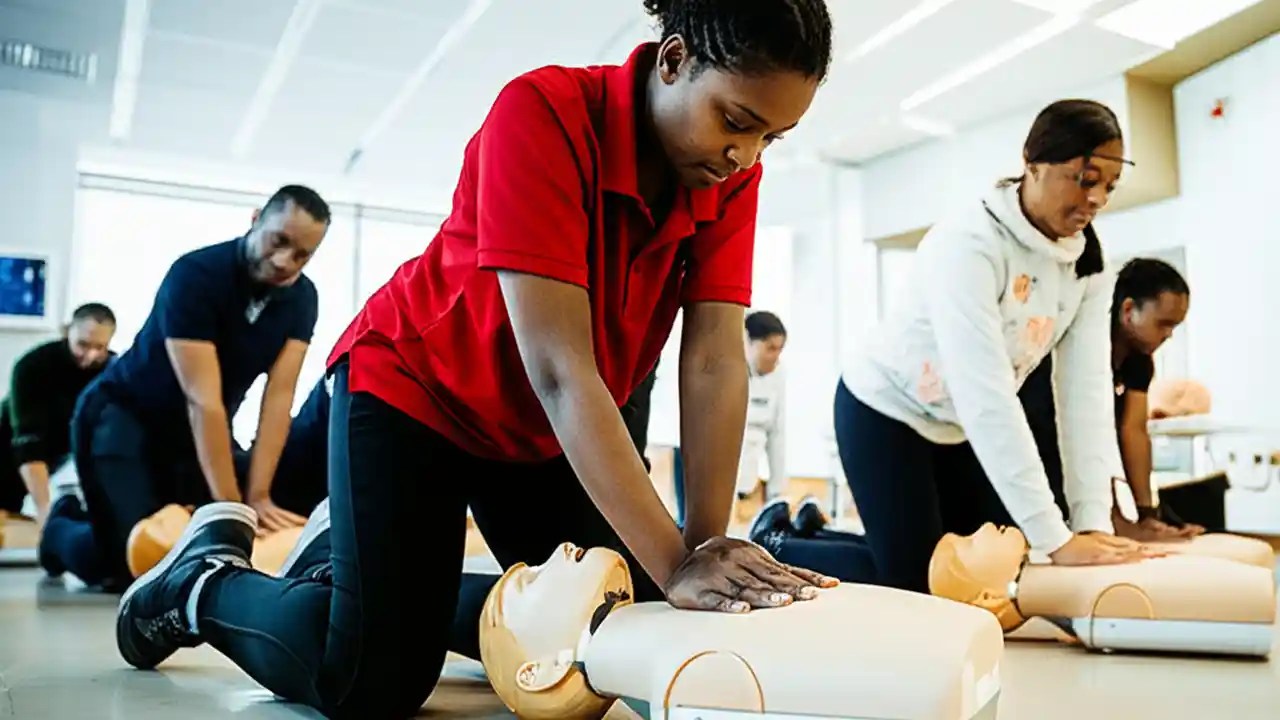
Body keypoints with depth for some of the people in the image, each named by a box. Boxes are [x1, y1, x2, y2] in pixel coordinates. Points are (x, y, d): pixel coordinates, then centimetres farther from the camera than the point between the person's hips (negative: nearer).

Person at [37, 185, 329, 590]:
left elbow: (279, 397, -16)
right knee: (127, 563, -17)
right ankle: (61, 528, 19)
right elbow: (203, 399, -32)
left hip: (195, 431, 6)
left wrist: (258, 495, -23)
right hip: (123, 417, -6)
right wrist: (231, 505, -33)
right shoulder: (196, 274, -28)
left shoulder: (302, 298, -11)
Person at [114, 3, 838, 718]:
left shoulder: (732, 175, -12)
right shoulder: (542, 112, -30)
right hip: (414, 390, -6)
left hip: (544, 429, 7)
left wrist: (708, 540, -28)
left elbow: (715, 358, -18)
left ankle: (380, 567, 25)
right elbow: (559, 367, -35)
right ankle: (208, 575, 21)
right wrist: (672, 563, -37)